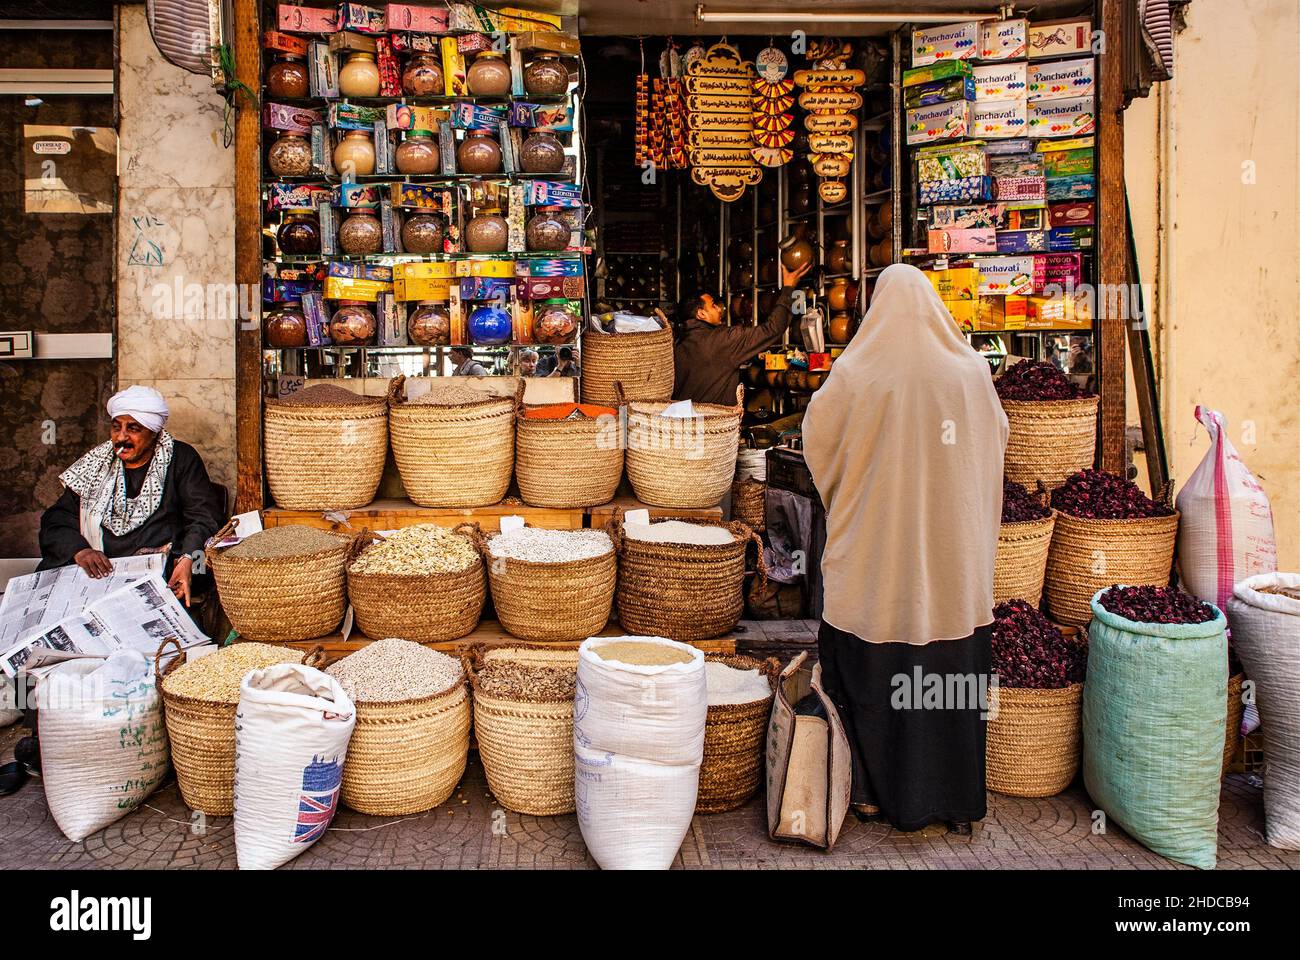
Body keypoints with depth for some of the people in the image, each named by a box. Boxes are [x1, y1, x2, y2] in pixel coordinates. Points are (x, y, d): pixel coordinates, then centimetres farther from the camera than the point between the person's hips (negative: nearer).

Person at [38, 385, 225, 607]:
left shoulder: (181, 459, 8)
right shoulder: (95, 464, 18)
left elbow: (204, 517, -2)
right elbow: (56, 520, 12)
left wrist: (187, 559, -22)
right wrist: (79, 550, -11)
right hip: (99, 573, 4)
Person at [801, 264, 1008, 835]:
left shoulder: (855, 373, -10)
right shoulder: (971, 370, -2)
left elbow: (817, 439, 4)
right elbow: (996, 440, 13)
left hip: (875, 556, -2)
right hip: (953, 558, 2)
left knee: (870, 668, 12)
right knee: (952, 672, 12)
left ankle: (872, 791, 23)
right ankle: (956, 800, 24)